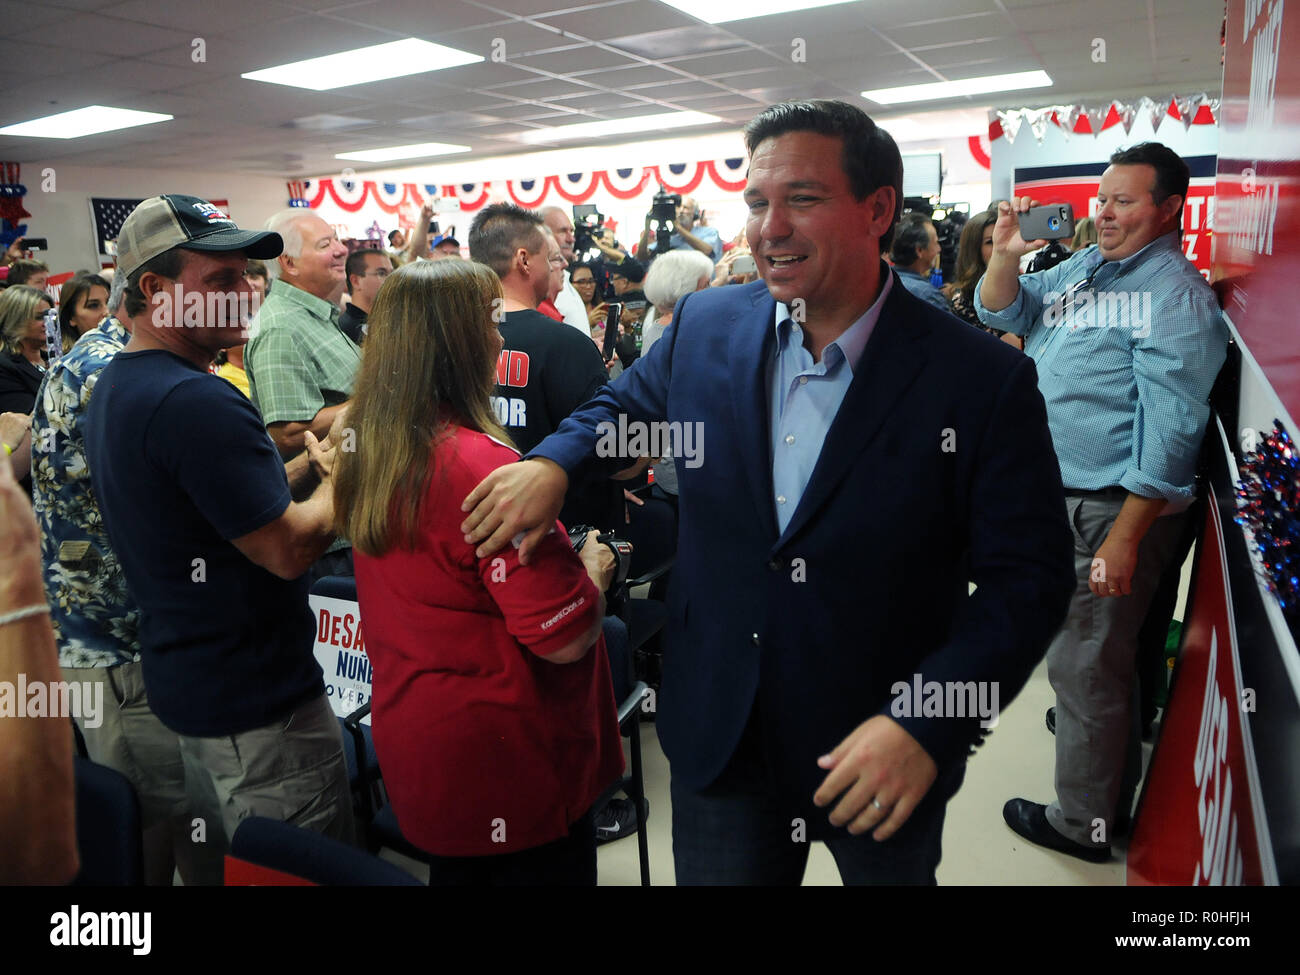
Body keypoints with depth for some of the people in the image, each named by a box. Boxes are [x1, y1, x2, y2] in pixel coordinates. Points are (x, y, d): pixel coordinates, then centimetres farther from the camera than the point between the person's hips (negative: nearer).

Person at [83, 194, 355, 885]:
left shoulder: (115, 388, 9)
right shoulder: (195, 402, -25)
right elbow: (289, 548, -23)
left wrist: (306, 470, 3)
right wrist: (344, 478, -6)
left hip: (184, 680, 10)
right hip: (257, 701, -10)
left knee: (217, 861, 26)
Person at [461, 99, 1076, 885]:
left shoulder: (984, 380, -17)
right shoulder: (706, 325, -6)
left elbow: (1029, 576, -14)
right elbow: (628, 402, 13)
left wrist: (925, 724, -24)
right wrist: (556, 461, -7)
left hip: (886, 759, -1)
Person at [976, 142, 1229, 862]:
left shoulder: (1174, 294, -16)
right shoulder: (1083, 266, 10)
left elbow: (1170, 426, -21)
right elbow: (1003, 312, 16)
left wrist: (1124, 539, -24)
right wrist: (1005, 256, -5)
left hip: (1113, 507, -8)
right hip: (1058, 493, 8)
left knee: (1081, 664, 2)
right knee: (1091, 651, 22)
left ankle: (1084, 823, 19)